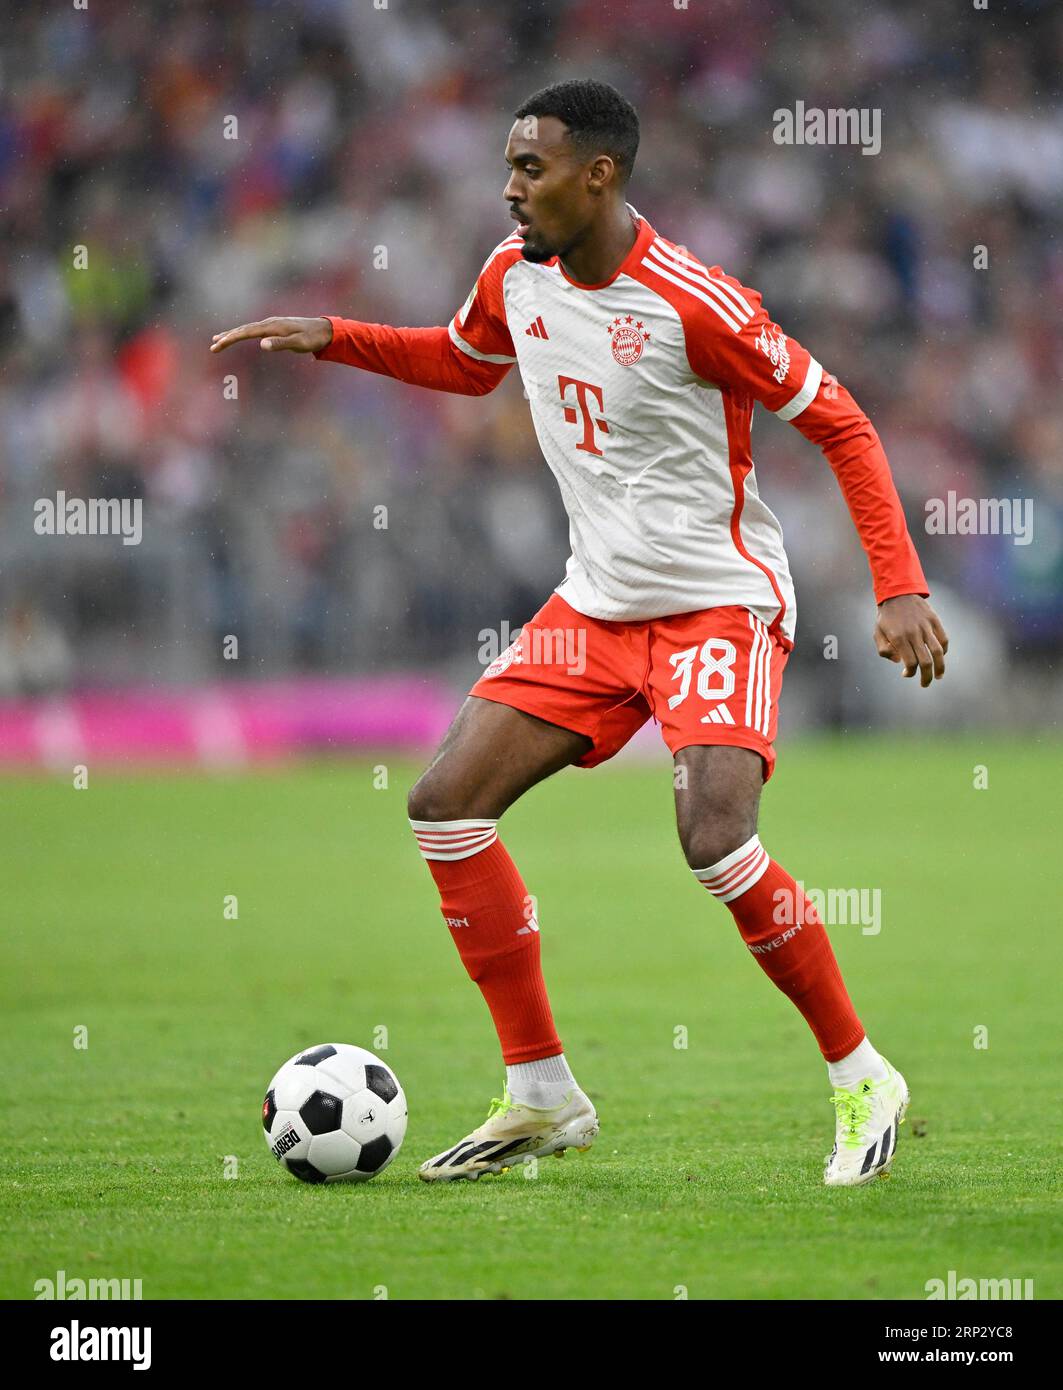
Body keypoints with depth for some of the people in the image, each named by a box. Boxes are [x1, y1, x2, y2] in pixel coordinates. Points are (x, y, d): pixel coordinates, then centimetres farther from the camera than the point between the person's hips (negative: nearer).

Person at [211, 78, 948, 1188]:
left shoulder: (692, 304, -20)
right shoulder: (515, 274, 1)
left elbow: (839, 424, -13)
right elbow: (466, 362, 25)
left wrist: (899, 588, -19)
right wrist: (331, 339, 11)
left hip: (719, 604, -7)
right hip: (594, 606, 7)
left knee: (715, 840, -26)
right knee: (446, 805, -4)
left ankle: (861, 1081, -6)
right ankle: (541, 1096, 6)